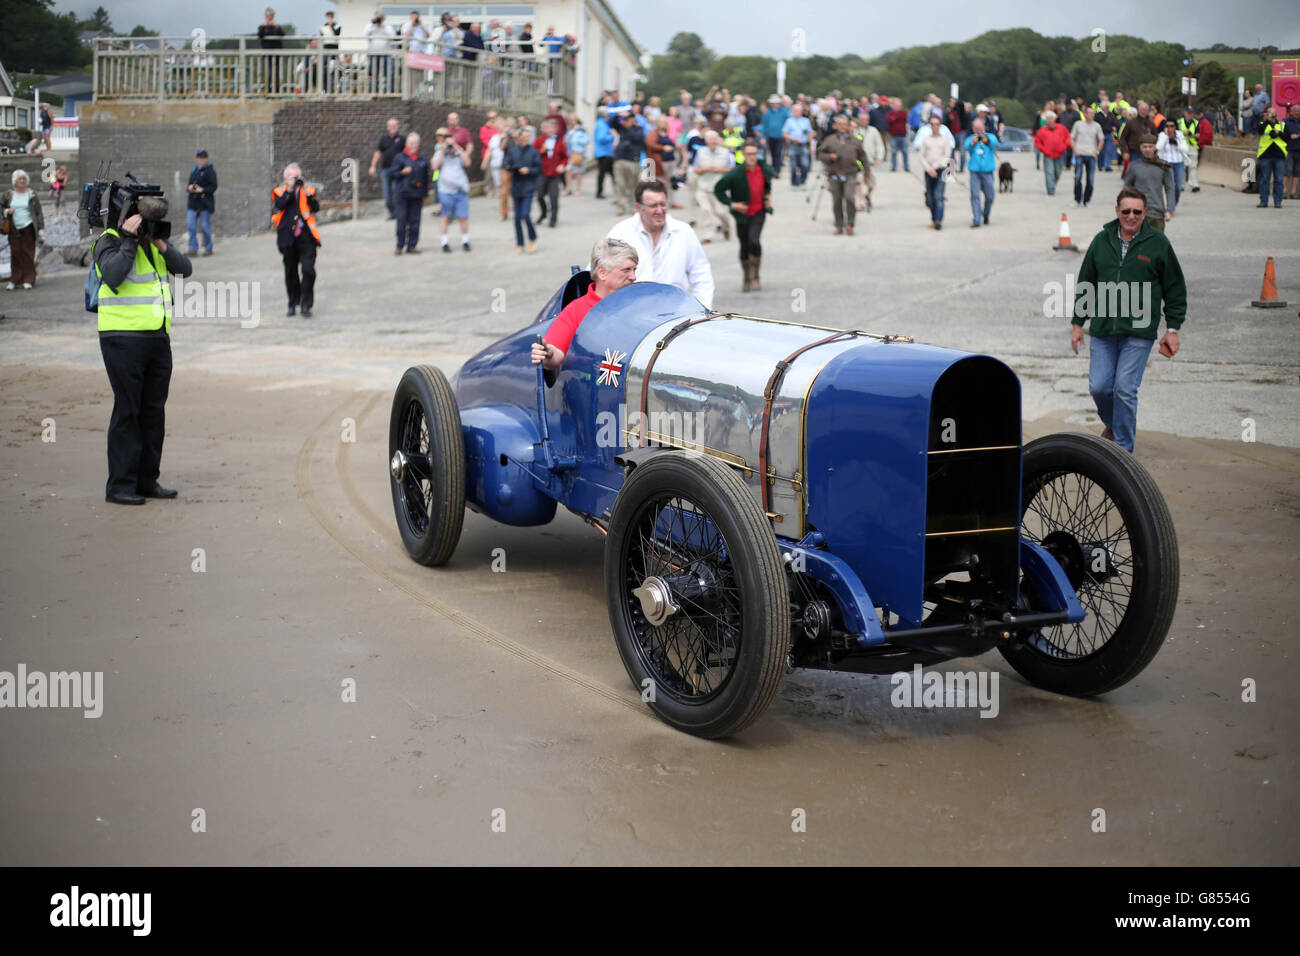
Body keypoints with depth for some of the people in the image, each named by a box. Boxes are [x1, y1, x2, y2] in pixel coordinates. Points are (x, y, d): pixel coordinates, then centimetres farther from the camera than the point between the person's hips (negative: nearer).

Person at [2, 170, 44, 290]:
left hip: (28, 227, -1)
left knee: (28, 253, -2)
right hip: (14, 229, 1)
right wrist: (6, 211, -7)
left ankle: (28, 280, 3)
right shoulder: (8, 194, 6)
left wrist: (41, 228, -5)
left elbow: (39, 212, 2)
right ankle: (14, 280, 6)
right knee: (15, 253, 0)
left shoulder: (32, 194, 2)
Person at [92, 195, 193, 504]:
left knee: (154, 410, 9)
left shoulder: (155, 240, 14)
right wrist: (130, 241, -19)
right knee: (127, 411, -6)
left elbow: (184, 269, 4)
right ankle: (120, 486, -1)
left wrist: (163, 246, -9)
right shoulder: (110, 241, -6)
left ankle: (147, 480, 17)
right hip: (123, 338, -7)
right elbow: (113, 276, -24)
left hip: (158, 338, 7)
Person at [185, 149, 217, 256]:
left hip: (205, 203, -6)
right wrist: (190, 188, 0)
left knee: (205, 226, -1)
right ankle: (193, 248, 3)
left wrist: (202, 190, -21)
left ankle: (208, 248, 12)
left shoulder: (210, 171, -5)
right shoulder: (194, 170, 15)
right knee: (191, 225, -2)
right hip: (193, 202, 6)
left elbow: (214, 186, -9)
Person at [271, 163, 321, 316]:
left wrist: (308, 194, -13)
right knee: (290, 272, 10)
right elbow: (279, 206, -12)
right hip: (288, 237, 1)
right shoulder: (279, 192, 9)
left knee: (308, 270, -13)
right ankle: (293, 304, 23)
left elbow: (316, 208, -3)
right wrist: (289, 190, -14)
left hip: (306, 236, -1)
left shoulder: (308, 190, 11)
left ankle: (306, 304, -6)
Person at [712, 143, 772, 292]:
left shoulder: (763, 168, -4)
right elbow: (718, 190, -11)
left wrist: (768, 195, 10)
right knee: (745, 246, 9)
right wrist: (732, 204, -15)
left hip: (759, 212, 1)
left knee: (754, 241, -20)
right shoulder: (736, 173, -16)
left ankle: (755, 277, -4)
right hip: (743, 214, -1)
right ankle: (747, 279, 30)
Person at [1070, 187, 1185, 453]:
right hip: (1102, 330, 3)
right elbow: (1085, 283, 16)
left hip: (1139, 331, -3)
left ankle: (1123, 447, 6)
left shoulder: (1157, 243, 1)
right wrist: (1077, 323, 14)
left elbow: (1175, 289, 6)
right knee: (1099, 386, 2)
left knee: (1125, 388, -7)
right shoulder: (1102, 241, 8)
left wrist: (1172, 329, 3)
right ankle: (1112, 425, 32)